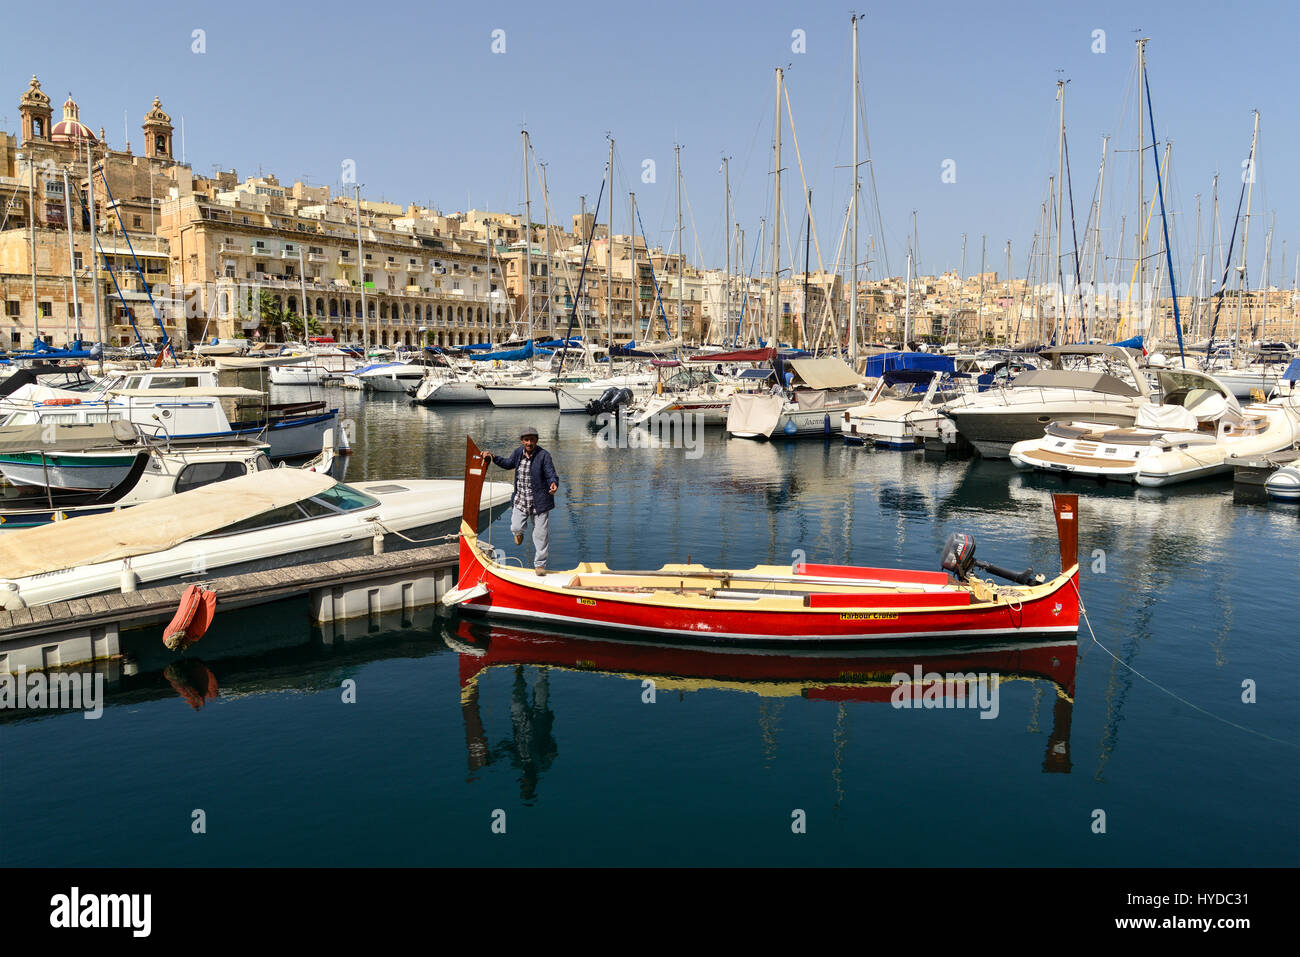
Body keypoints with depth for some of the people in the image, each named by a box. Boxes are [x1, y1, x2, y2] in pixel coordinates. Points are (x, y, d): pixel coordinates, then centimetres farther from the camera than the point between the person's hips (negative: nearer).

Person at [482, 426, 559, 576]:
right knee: (516, 528, -7)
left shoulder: (544, 455, -12)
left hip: (539, 501, -3)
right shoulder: (518, 452, 2)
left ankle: (539, 564, 19)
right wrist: (493, 457, 13)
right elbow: (508, 463, 24)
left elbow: (551, 475, -15)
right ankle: (519, 532, 35)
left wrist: (554, 483, -37)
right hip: (520, 500, 3)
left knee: (541, 534, 2)